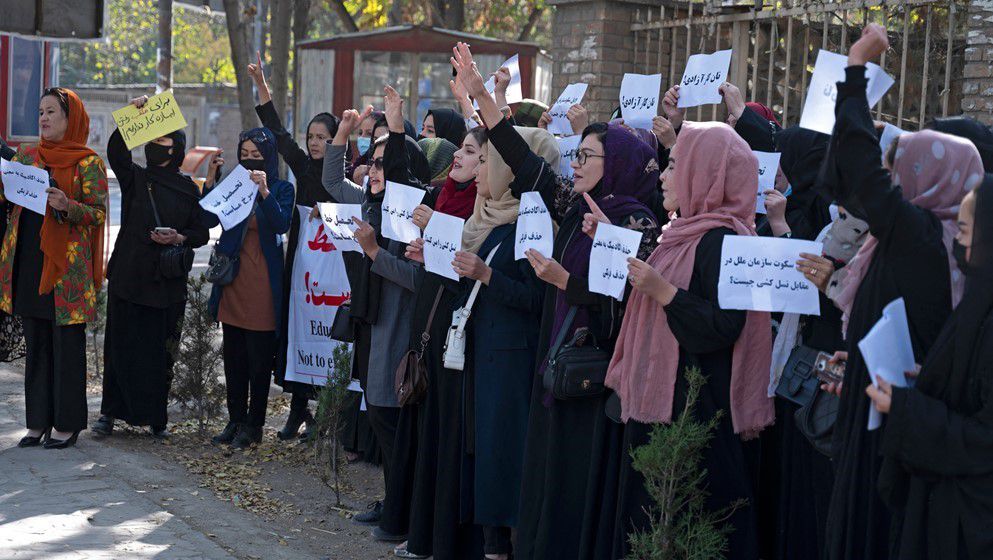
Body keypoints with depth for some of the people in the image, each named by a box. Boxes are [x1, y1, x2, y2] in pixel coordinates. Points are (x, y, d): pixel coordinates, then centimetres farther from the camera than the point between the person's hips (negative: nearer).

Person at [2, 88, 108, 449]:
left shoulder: (88, 163, -3)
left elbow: (99, 213, -8)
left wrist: (67, 206, -25)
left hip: (66, 267, -5)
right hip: (29, 262, 6)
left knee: (67, 345, -1)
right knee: (36, 345, 10)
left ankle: (67, 423, 7)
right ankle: (39, 422, 17)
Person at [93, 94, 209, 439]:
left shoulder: (189, 189, 8)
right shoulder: (135, 178, 5)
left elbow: (202, 233, 9)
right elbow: (116, 152, -14)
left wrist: (179, 237, -11)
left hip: (167, 281, 1)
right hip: (128, 276, 0)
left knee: (160, 350, 3)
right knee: (121, 344, 1)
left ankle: (156, 417, 11)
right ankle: (110, 412, 8)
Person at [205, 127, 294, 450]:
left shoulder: (282, 189, -1)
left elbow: (281, 224, -17)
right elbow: (209, 220, -2)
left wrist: (265, 191, -28)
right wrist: (210, 180, -10)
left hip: (263, 284, -4)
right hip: (233, 280, 4)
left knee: (259, 359, 1)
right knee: (233, 357, 10)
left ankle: (253, 425, 10)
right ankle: (235, 420, 20)